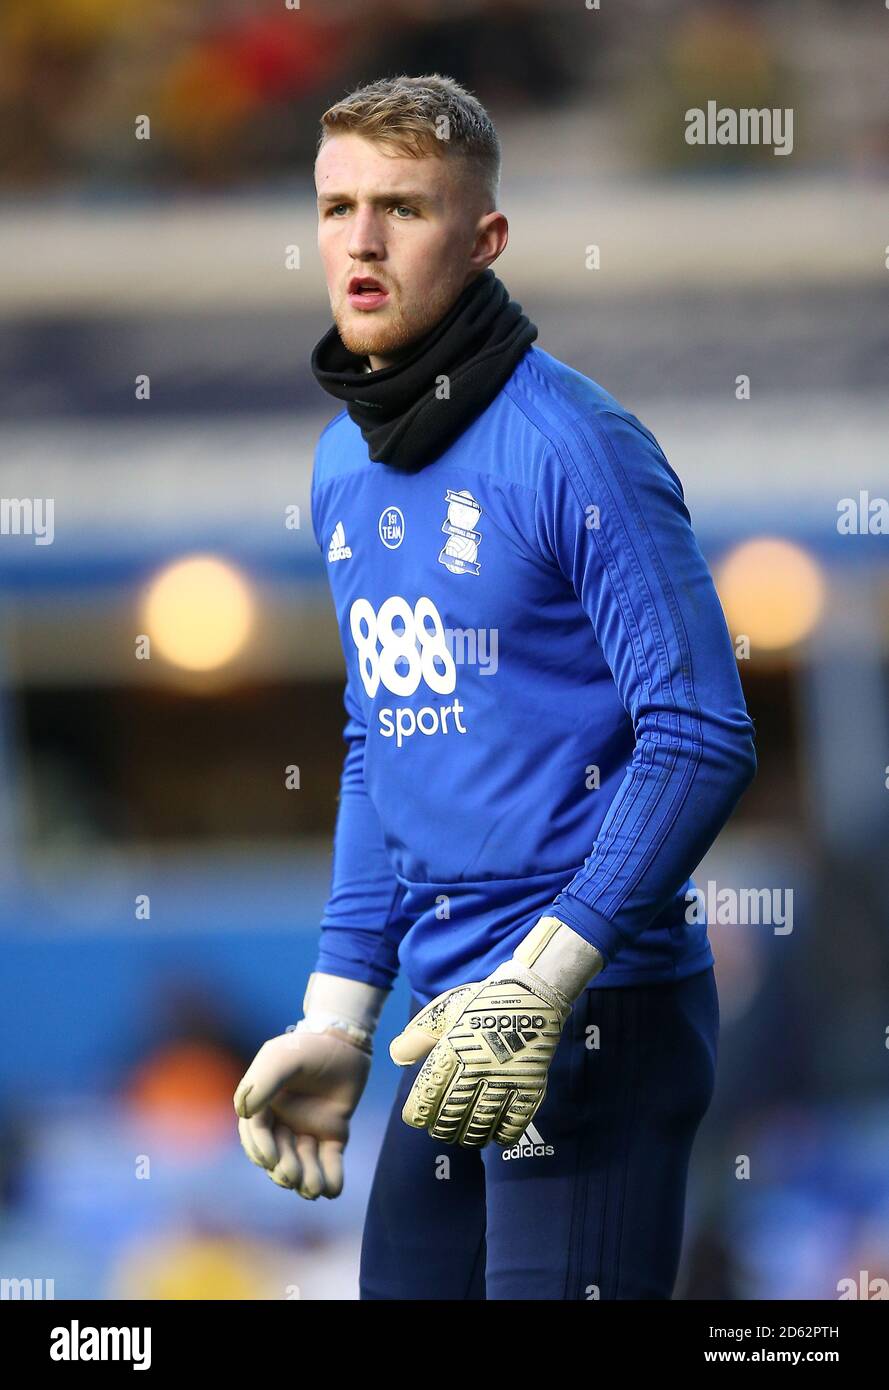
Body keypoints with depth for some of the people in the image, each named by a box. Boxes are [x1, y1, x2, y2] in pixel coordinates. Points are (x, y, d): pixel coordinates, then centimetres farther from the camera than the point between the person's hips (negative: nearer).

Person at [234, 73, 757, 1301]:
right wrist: (337, 1018, 15)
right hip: (453, 1015, 8)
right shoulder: (347, 466, 12)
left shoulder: (572, 445, -12)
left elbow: (701, 739, -16)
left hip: (598, 1013, -8)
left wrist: (540, 986, -20)